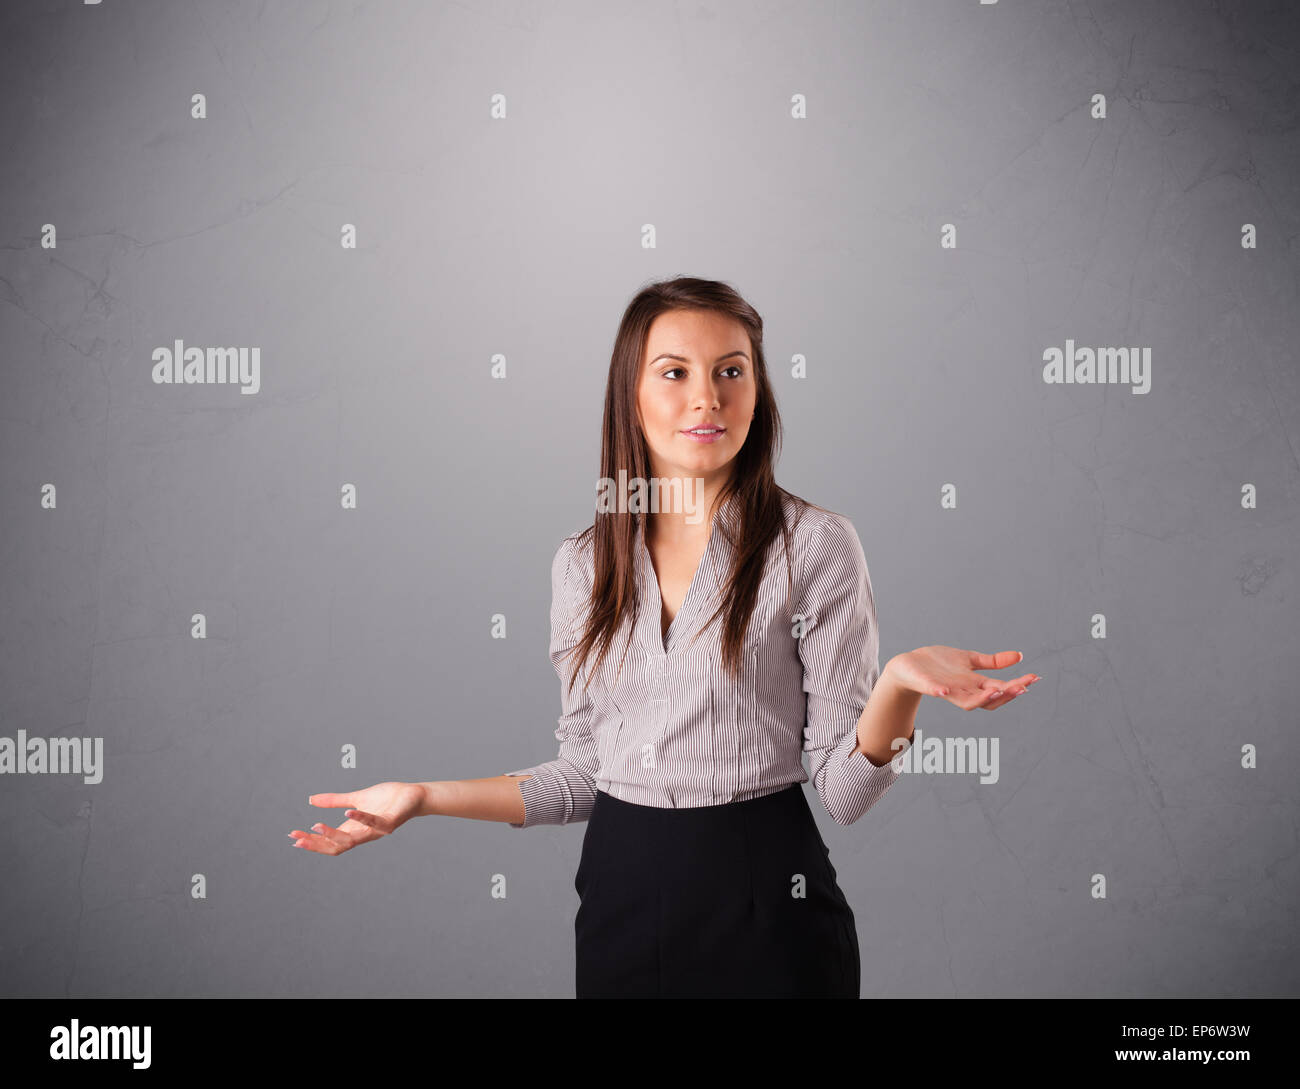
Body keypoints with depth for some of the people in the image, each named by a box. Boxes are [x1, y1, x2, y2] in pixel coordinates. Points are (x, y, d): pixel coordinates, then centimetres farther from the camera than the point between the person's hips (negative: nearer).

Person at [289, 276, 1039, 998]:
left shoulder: (815, 545, -8)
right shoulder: (583, 563, 4)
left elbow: (844, 792, -10)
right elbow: (587, 772, 9)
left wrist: (900, 681, -27)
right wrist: (423, 798, 4)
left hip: (765, 901, -3)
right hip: (621, 895, 4)